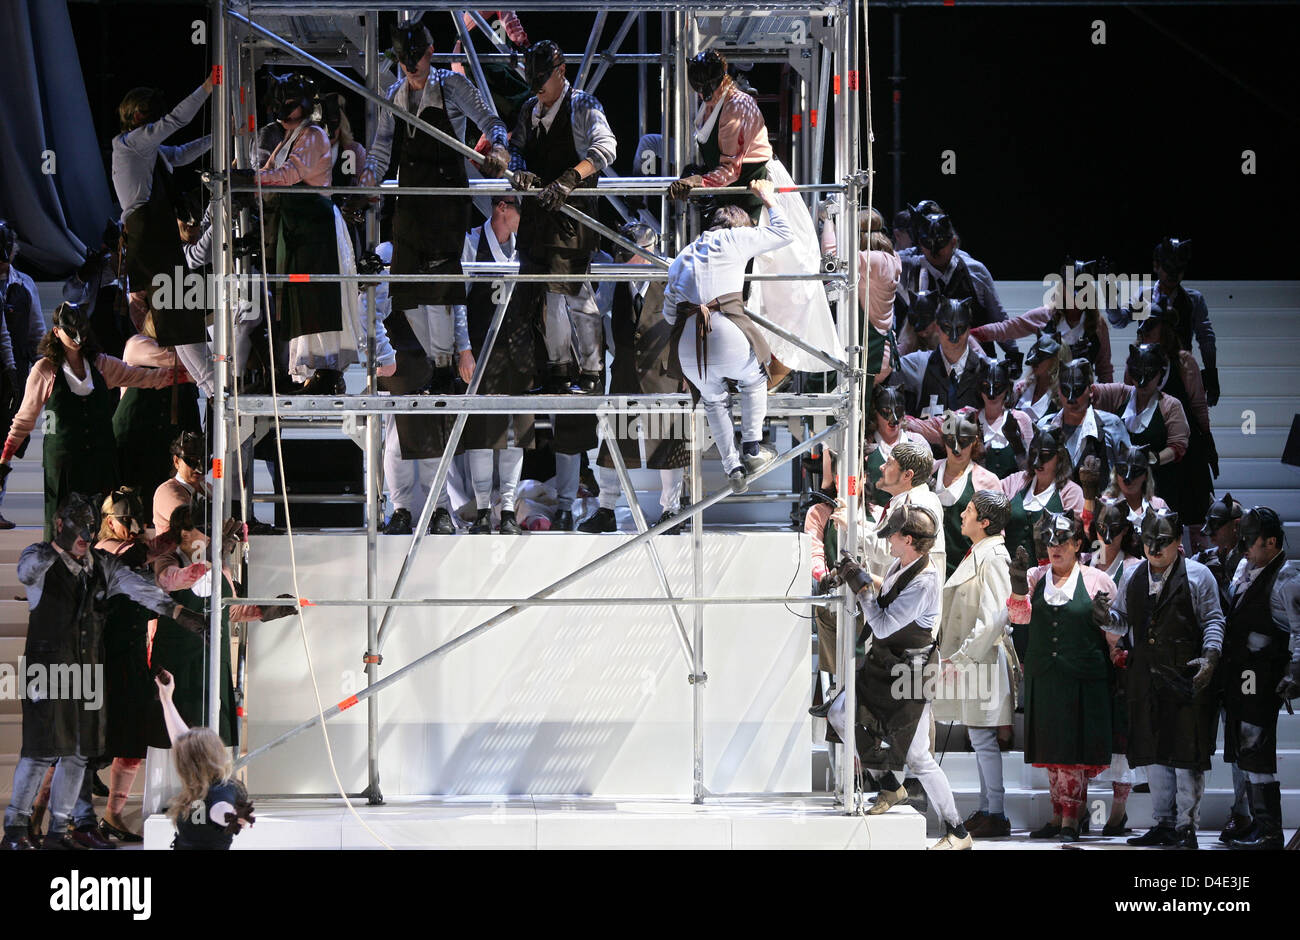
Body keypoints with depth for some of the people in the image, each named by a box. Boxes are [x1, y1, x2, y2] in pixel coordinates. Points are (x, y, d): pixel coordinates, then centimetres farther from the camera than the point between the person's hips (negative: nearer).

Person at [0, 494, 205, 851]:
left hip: (86, 667, 6)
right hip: (47, 664, -6)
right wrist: (60, 544, -44)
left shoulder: (101, 565, 11)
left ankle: (58, 830, 17)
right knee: (42, 749, -10)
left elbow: (135, 585, -2)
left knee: (78, 752, 8)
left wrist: (175, 610, -16)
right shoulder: (41, 557, -4)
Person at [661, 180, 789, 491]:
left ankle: (732, 468, 20)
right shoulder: (734, 239, 10)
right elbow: (783, 233, 20)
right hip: (727, 331, -4)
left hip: (687, 337, 4)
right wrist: (769, 199, 36)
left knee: (714, 400, 25)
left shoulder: (683, 256, 24)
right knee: (753, 380, 27)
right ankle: (752, 449, 21)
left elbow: (669, 311, 21)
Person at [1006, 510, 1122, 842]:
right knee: (1050, 750, 8)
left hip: (1082, 677, -3)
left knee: (1075, 749, -6)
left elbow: (1116, 634, 7)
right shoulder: (1035, 577, 11)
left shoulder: (1097, 580, 3)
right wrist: (1019, 586, -20)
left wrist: (1107, 621, -15)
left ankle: (1071, 820, -3)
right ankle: (1057, 815, 16)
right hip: (1043, 675, 3)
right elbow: (1019, 617, -4)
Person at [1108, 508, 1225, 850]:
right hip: (1146, 679, 5)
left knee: (1187, 755, -4)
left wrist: (1210, 656, -17)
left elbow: (1213, 620, -2)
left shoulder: (1197, 575, -1)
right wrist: (1105, 616, -4)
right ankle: (1163, 824, 16)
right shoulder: (1133, 576, 13)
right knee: (1154, 755, 9)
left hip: (1187, 678, -5)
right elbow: (1121, 617, 19)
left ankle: (1187, 827, 0)